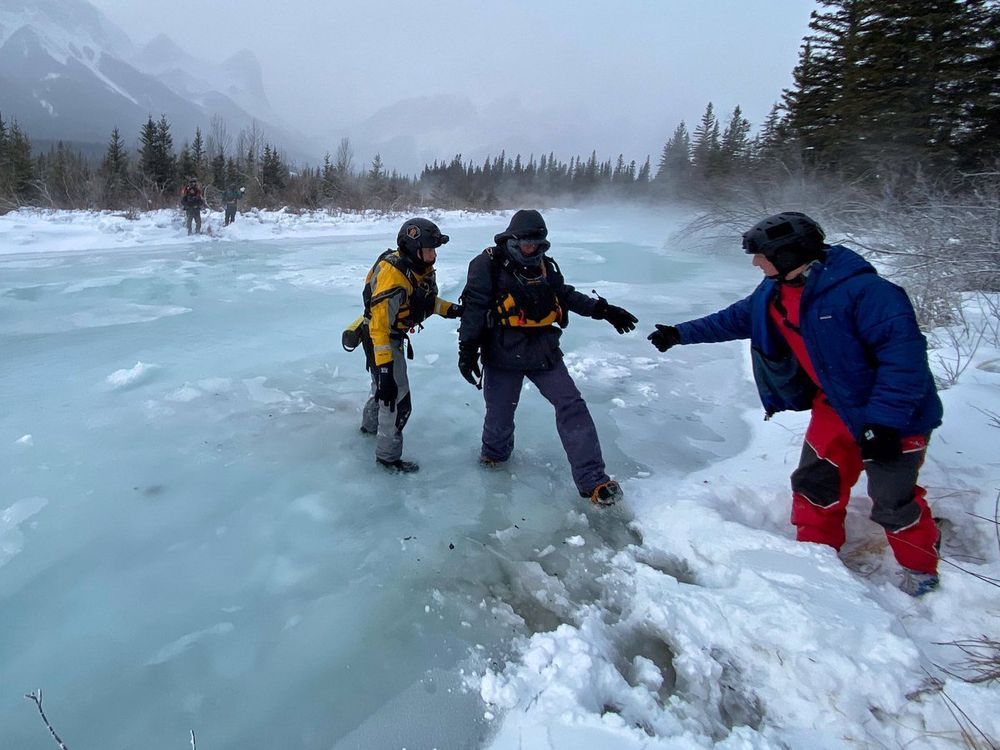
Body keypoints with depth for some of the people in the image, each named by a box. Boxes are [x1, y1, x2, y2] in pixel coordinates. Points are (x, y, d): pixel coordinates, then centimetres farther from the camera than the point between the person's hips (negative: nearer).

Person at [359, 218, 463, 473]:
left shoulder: (421, 268, -5)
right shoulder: (393, 275, -32)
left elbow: (428, 299, 12)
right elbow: (379, 325, -35)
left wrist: (450, 309, -7)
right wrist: (384, 368, -37)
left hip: (395, 336, 9)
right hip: (379, 338, -9)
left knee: (385, 387, 29)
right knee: (397, 399, -5)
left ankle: (370, 425, 56)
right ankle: (388, 456, 14)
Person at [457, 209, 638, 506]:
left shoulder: (545, 266, 10)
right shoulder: (488, 265, -8)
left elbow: (565, 295, 21)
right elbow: (474, 307, -10)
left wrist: (602, 310, 15)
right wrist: (467, 348, -14)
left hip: (543, 351, 4)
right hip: (503, 355, -4)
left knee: (572, 406, -5)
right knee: (499, 412, 7)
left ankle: (592, 481, -2)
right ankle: (495, 453, 43)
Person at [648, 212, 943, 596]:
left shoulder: (860, 289, -28)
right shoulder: (774, 293, -3)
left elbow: (904, 352, -29)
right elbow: (735, 319, 13)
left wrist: (883, 422, -31)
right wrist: (681, 334, 17)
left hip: (893, 415, -7)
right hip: (834, 406, 7)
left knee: (893, 501, 3)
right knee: (815, 482, 10)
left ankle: (921, 567, 30)